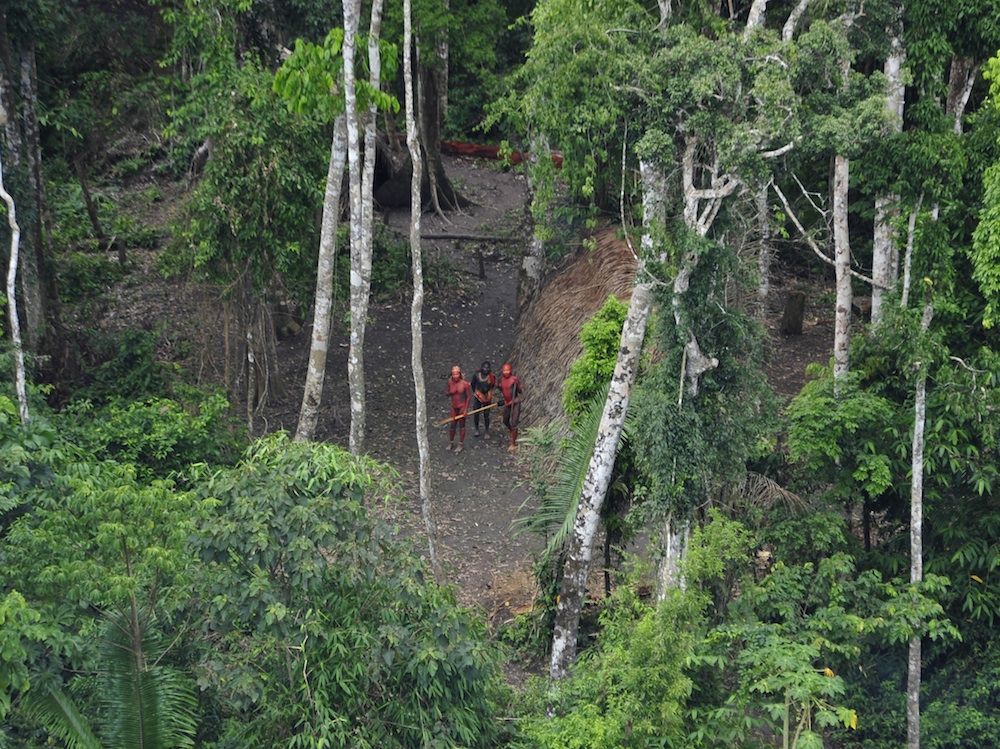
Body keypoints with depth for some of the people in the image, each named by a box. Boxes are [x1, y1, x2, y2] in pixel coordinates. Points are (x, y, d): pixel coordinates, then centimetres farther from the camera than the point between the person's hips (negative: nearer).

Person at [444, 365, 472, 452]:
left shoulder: (464, 383, -18)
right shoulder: (450, 382, -7)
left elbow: (469, 397, -11)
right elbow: (446, 393, 4)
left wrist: (466, 409, -12)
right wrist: (450, 393, -20)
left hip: (462, 407, -3)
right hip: (454, 407, 4)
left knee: (461, 425, 8)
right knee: (452, 425, 12)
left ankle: (460, 445, 22)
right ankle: (451, 443, 33)